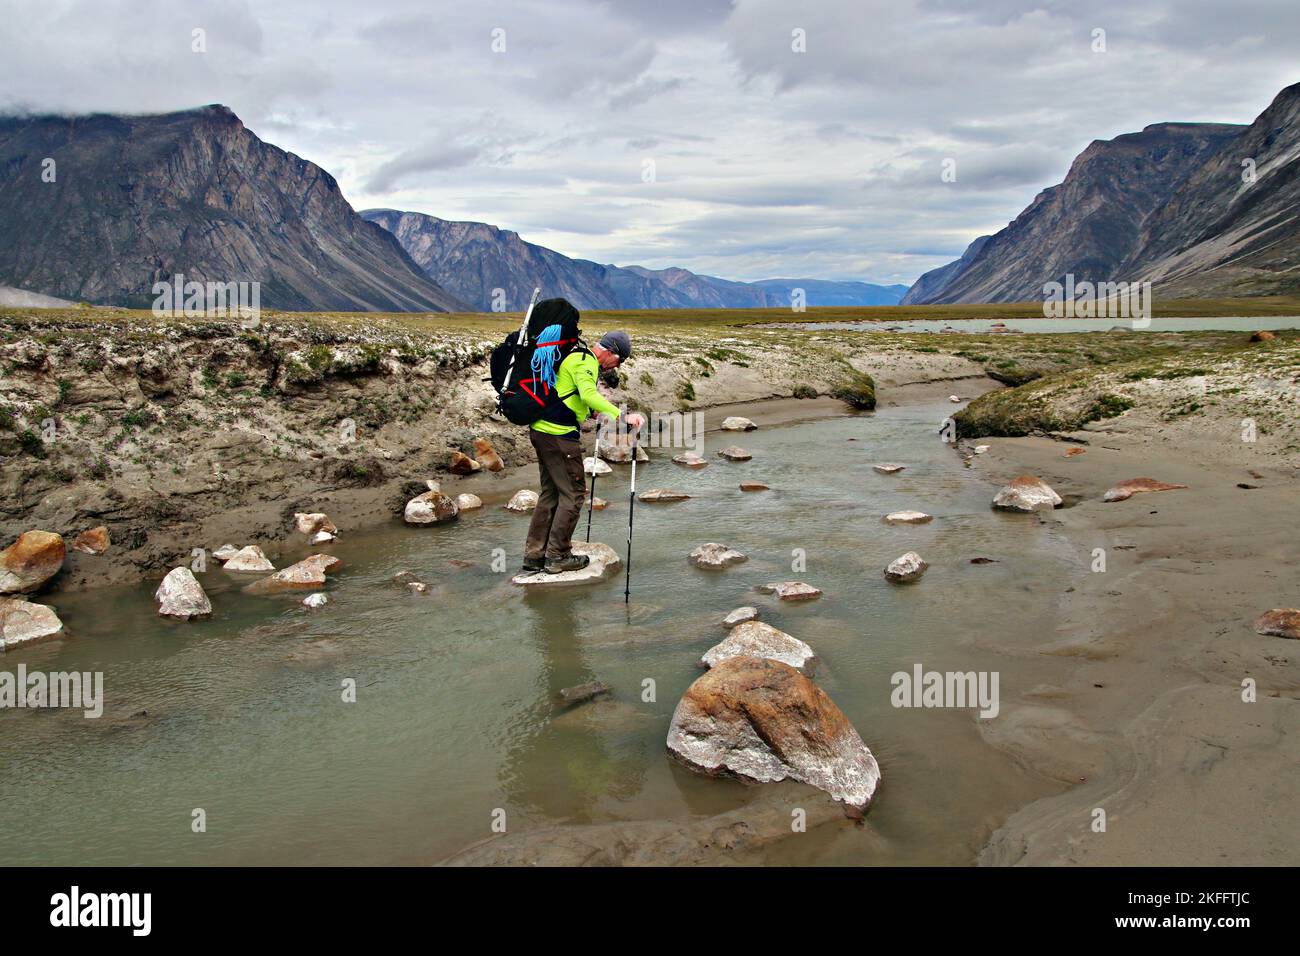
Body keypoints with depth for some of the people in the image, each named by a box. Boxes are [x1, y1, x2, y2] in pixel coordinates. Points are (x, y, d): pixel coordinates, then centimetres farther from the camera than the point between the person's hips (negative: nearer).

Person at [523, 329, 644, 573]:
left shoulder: (575, 358, 19)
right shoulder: (585, 362, -13)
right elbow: (589, 395, -30)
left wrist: (592, 409, 25)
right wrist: (622, 416, -36)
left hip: (541, 430, 10)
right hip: (559, 435, -10)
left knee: (550, 493, 16)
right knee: (574, 493, -1)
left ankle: (534, 555, 18)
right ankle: (557, 556, 5)